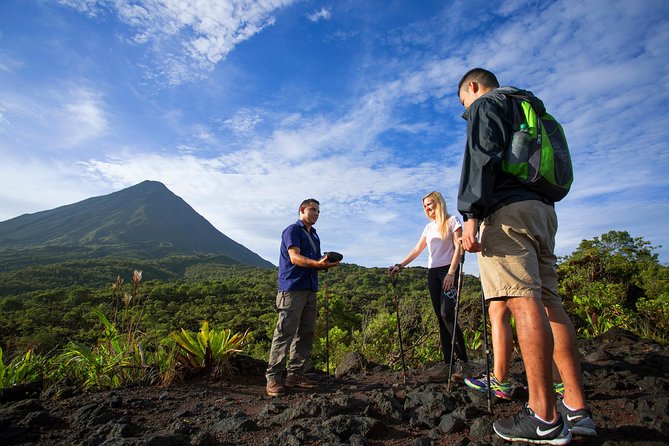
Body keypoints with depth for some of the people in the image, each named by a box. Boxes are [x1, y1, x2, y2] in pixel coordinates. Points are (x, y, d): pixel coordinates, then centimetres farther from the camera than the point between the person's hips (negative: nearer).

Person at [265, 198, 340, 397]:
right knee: (285, 333, -9)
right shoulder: (292, 230, -2)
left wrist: (326, 264, -2)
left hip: (310, 289, 8)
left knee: (306, 334, 7)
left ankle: (295, 375, 15)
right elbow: (295, 257, -15)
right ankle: (273, 377, -2)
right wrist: (317, 263, -30)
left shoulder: (314, 236, 22)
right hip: (292, 288, -8)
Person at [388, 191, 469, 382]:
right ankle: (447, 363, 2)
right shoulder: (429, 227, 19)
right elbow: (417, 250, 17)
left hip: (449, 270, -6)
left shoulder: (452, 221, 3)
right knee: (441, 318, 1)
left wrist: (451, 273, -17)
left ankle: (463, 362, -12)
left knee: (447, 313, -20)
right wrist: (400, 265, 6)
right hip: (432, 273, 6)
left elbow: (458, 247, -6)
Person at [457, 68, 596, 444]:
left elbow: (483, 158, -11)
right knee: (548, 302, 4)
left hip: (509, 208, -9)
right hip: (543, 209, 9)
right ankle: (577, 408, 6)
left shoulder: (486, 104, 8)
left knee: (523, 302, -14)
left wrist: (471, 213, -18)